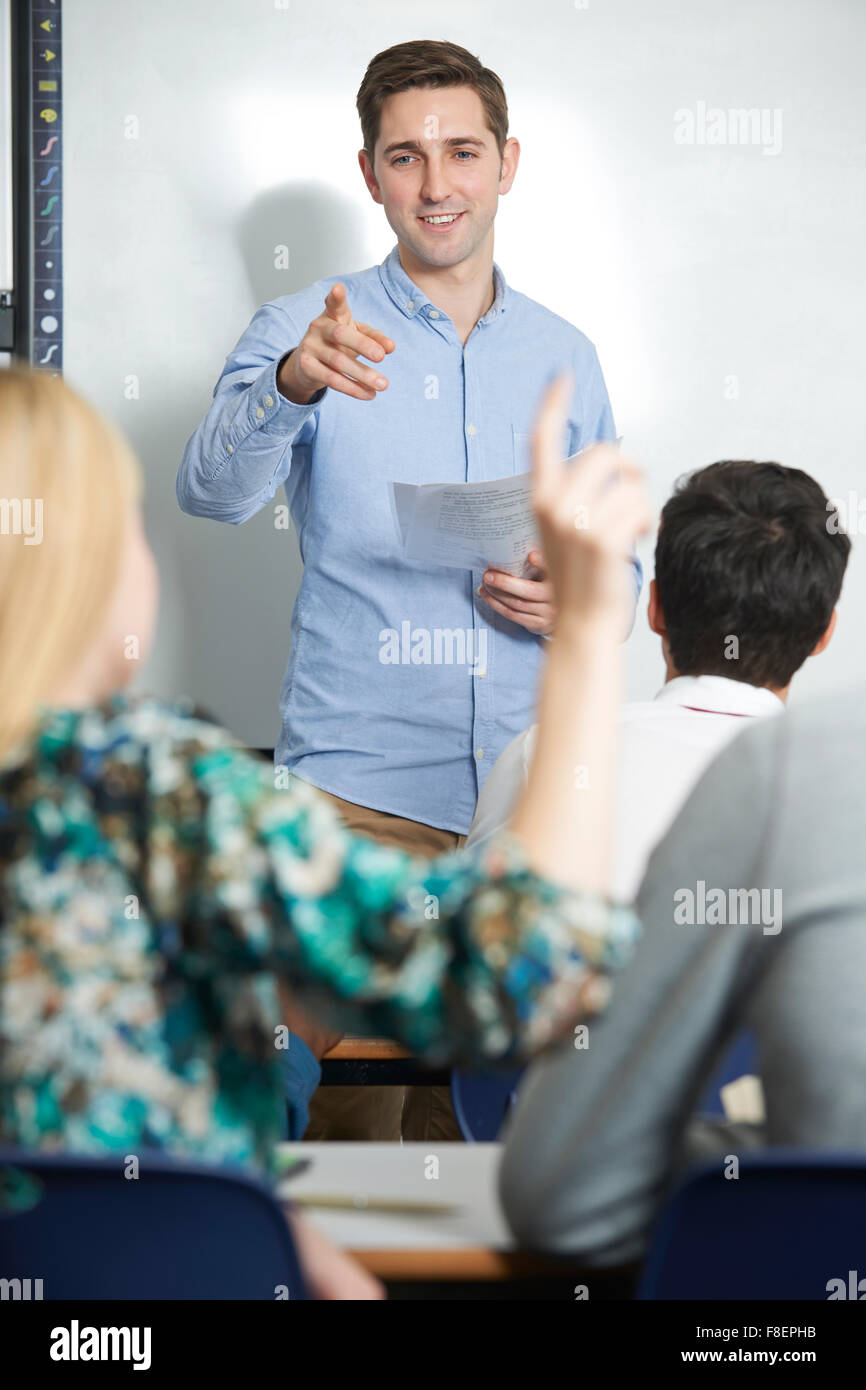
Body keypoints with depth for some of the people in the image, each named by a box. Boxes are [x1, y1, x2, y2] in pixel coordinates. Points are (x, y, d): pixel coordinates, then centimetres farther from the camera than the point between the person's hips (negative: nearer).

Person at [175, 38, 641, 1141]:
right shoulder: (306, 331, 1)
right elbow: (214, 490, -17)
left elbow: (618, 565, 19)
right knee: (352, 1103, -9)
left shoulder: (564, 357, 13)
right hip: (361, 789, -3)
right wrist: (292, 385, -37)